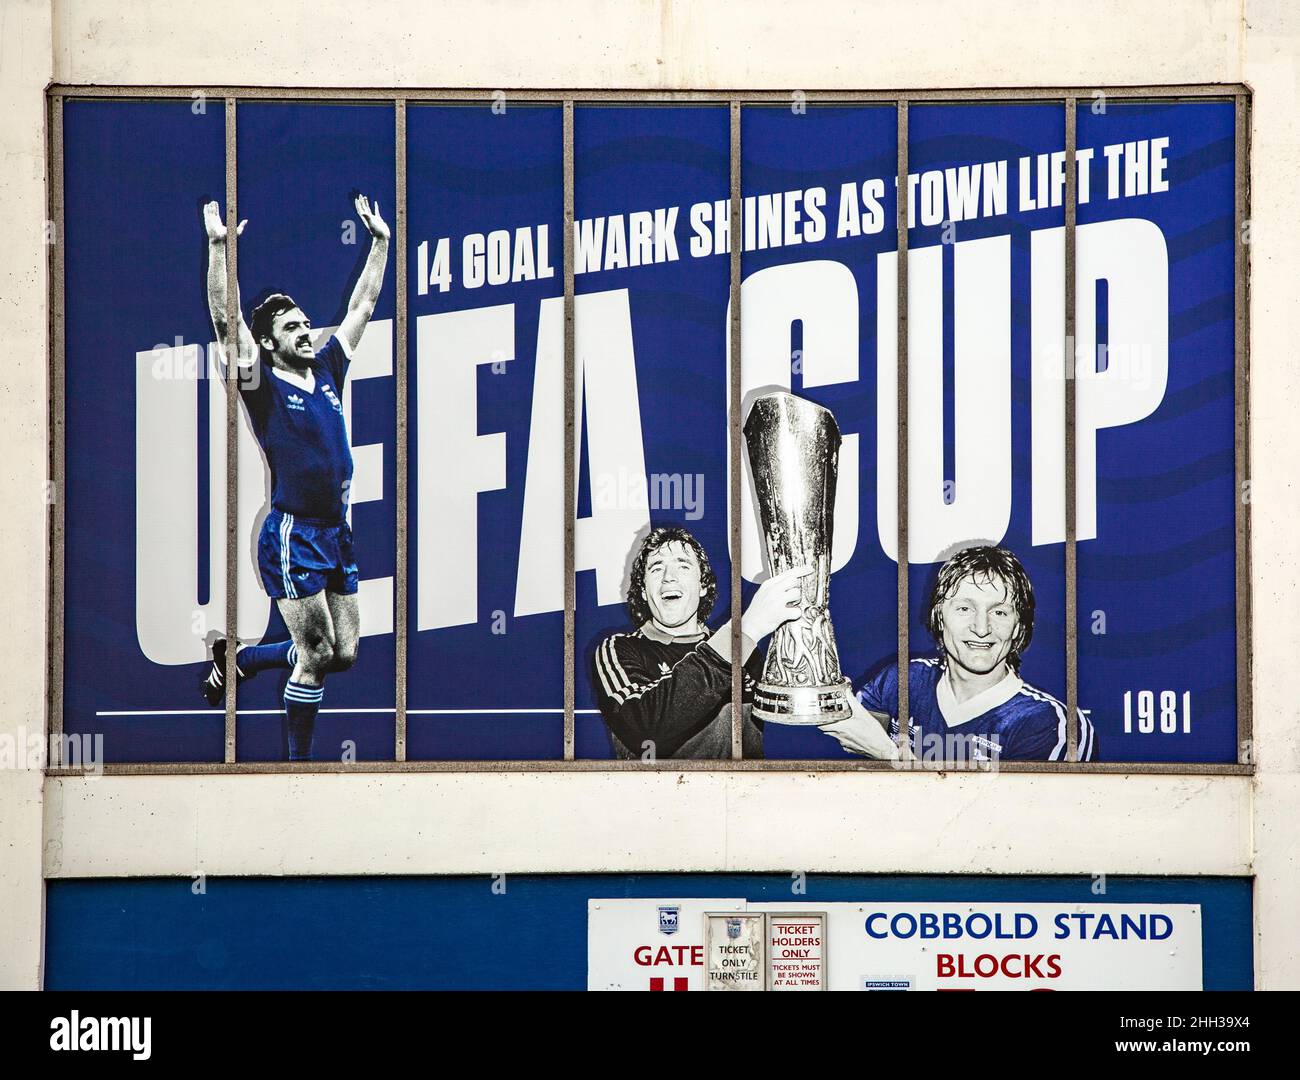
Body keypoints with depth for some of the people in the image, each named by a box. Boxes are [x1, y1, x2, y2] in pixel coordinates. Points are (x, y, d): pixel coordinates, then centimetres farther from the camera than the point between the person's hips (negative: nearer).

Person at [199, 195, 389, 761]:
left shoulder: (327, 370, 11)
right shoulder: (264, 384, -5)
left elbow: (363, 304, 18)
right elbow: (226, 319, -16)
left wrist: (380, 240, 18)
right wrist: (219, 247, -24)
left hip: (336, 532, 7)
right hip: (292, 535, -7)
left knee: (344, 652, 10)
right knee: (316, 656, -7)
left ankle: (239, 659, 31)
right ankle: (296, 762, 7)